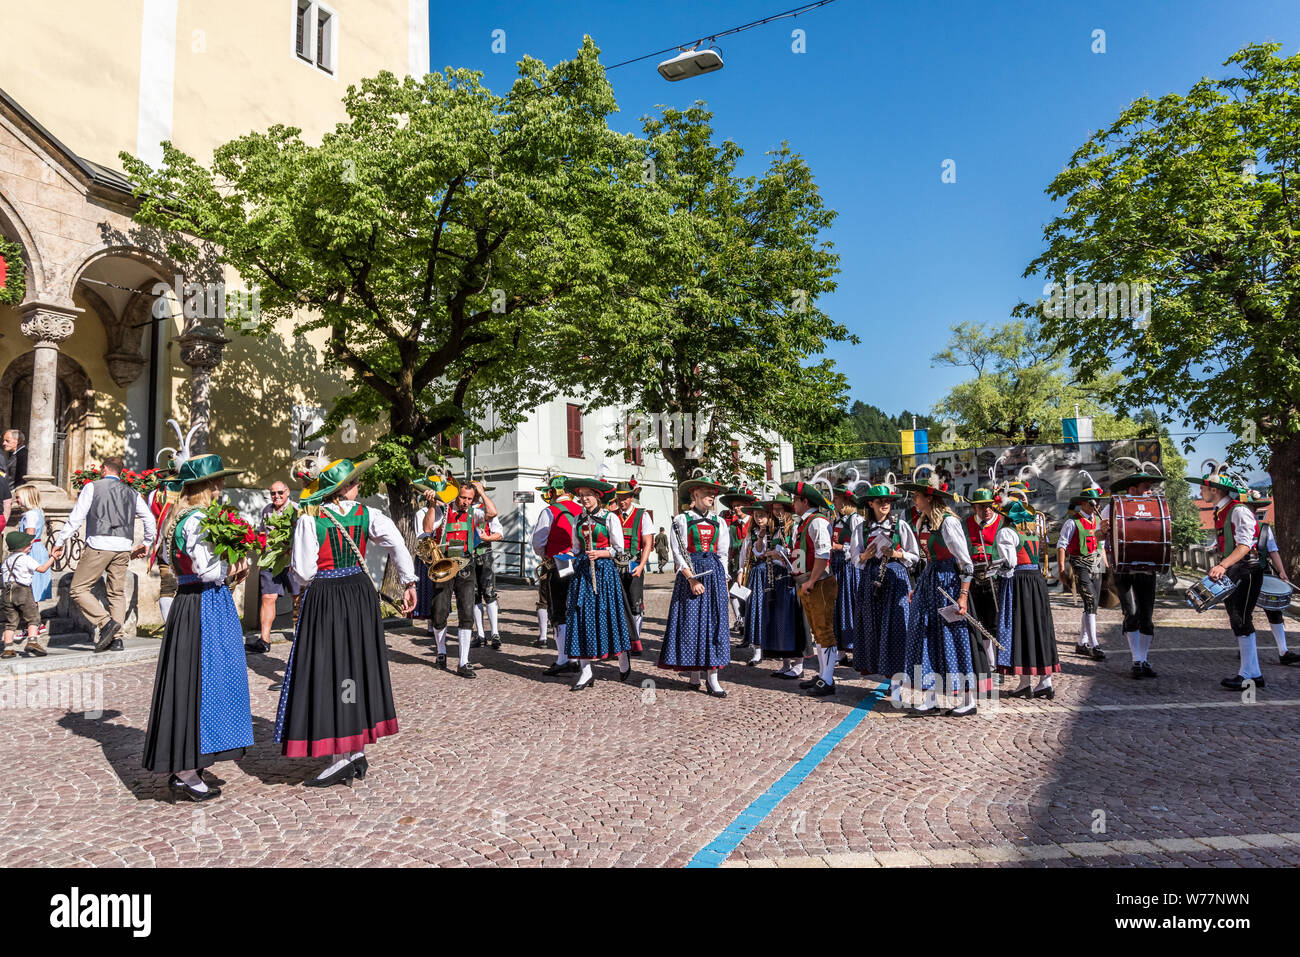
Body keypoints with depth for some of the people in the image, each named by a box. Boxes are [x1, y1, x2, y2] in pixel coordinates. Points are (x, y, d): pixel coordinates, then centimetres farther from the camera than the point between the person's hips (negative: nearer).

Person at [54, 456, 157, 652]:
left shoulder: (92, 487, 4)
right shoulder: (131, 493, 16)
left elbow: (76, 518, 0)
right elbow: (150, 520, 14)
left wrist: (59, 542, 7)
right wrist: (146, 543, 27)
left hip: (99, 544, -5)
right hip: (123, 547, 5)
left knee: (78, 589, 2)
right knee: (117, 593, 9)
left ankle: (105, 622, -15)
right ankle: (116, 639, 5)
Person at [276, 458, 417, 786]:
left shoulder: (309, 520, -10)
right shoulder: (368, 514, -2)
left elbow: (304, 572, -11)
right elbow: (398, 545, -12)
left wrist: (319, 582, 11)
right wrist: (408, 583, -7)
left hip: (324, 599, -4)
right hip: (361, 595, 4)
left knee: (329, 672, 2)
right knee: (359, 667, 13)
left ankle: (342, 758, 4)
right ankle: (358, 752, 21)